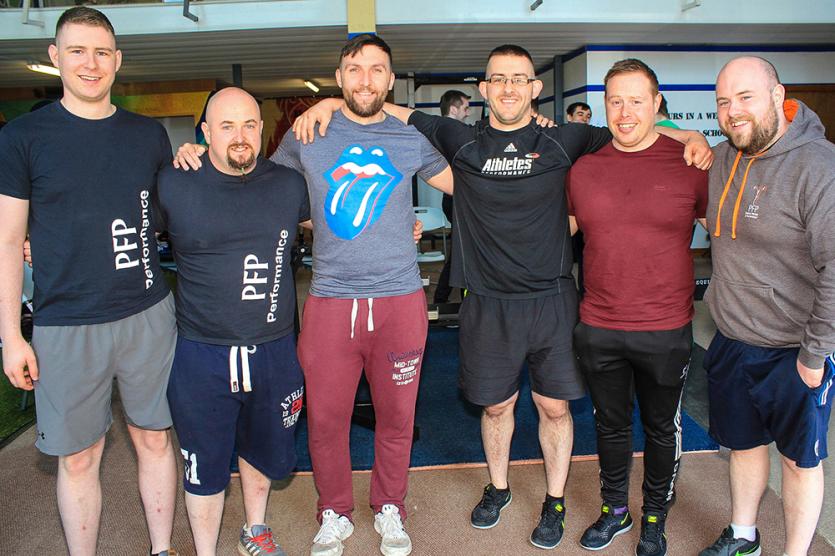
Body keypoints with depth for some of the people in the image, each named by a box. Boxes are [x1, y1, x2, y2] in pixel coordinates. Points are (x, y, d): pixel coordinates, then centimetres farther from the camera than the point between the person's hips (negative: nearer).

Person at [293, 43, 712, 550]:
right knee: (496, 404, 15)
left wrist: (687, 135, -4)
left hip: (553, 300, 0)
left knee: (555, 407, 10)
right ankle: (498, 488, 41)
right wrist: (331, 102, -2)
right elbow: (392, 112, 7)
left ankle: (555, 502, 33)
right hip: (488, 305, 0)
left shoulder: (563, 141, 2)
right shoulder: (461, 140, 1)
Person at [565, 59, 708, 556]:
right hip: (598, 328, 2)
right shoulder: (584, 168, 1)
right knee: (611, 425, 18)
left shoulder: (691, 164, -6)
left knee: (662, 429, 16)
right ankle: (615, 510, 40)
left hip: (666, 330, -2)